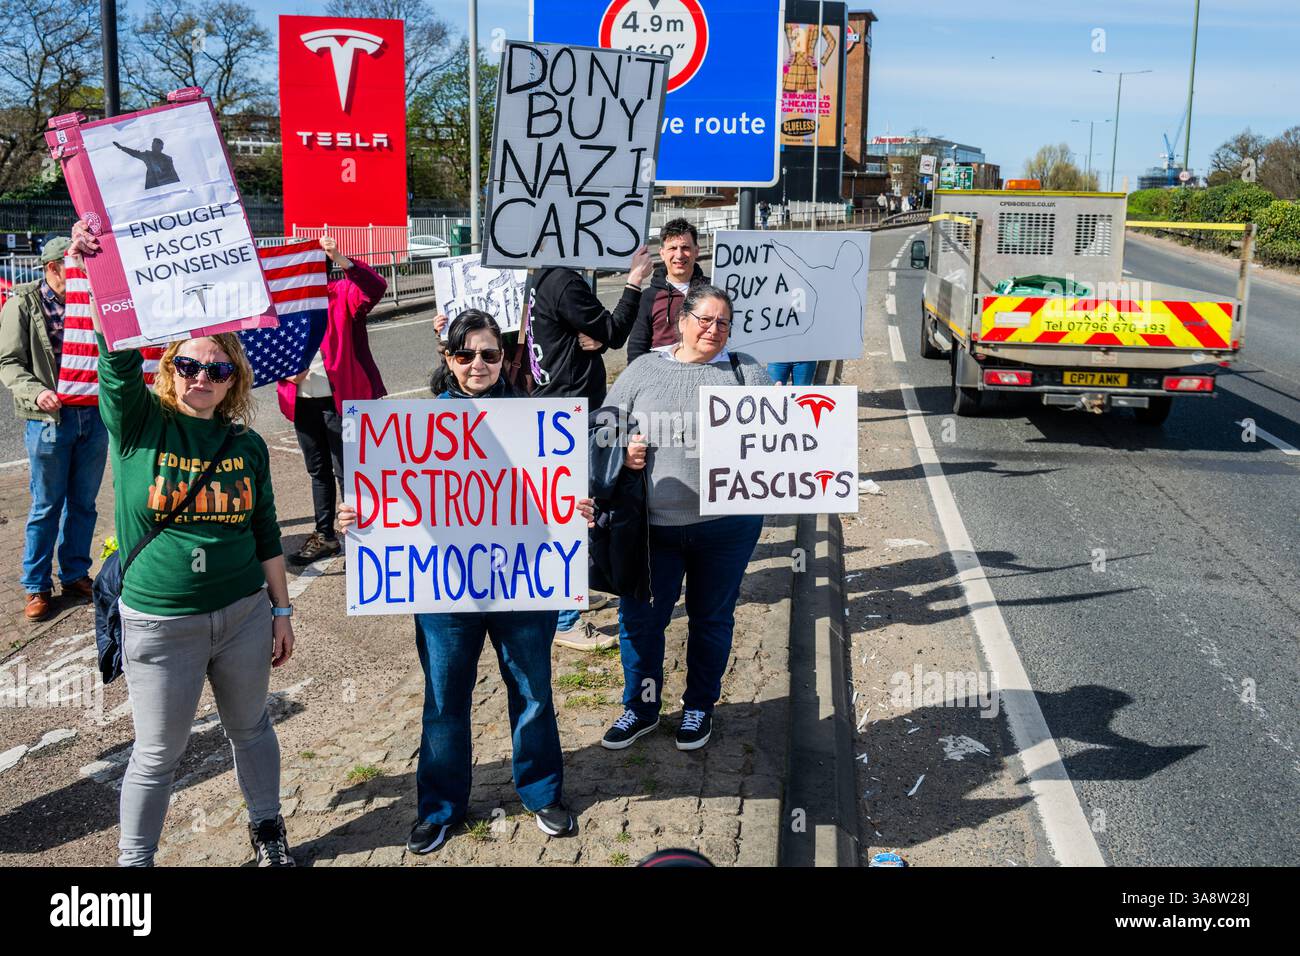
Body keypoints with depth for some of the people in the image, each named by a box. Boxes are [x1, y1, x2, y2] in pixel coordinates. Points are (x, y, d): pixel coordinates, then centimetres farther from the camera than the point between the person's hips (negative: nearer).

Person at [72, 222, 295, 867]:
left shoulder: (248, 445, 1)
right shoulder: (139, 425, -7)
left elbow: (266, 534, 6)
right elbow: (118, 357, -25)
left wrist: (280, 609, 8)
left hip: (244, 613, 3)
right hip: (160, 622, -2)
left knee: (250, 728, 20)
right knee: (158, 753, 10)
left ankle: (266, 824, 43)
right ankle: (134, 859, 31)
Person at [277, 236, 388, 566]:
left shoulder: (340, 294, -7)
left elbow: (375, 287, -27)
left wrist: (340, 258, -39)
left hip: (340, 398, -6)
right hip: (302, 400, 6)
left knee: (346, 470, -1)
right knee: (318, 470, 17)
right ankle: (325, 536, 30)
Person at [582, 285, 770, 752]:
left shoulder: (745, 372, 5)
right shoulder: (644, 370, 5)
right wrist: (621, 451, -12)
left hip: (727, 527, 0)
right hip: (652, 525, 0)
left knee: (712, 617, 13)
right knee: (639, 617, 6)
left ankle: (700, 707, 33)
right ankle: (640, 707, 27)